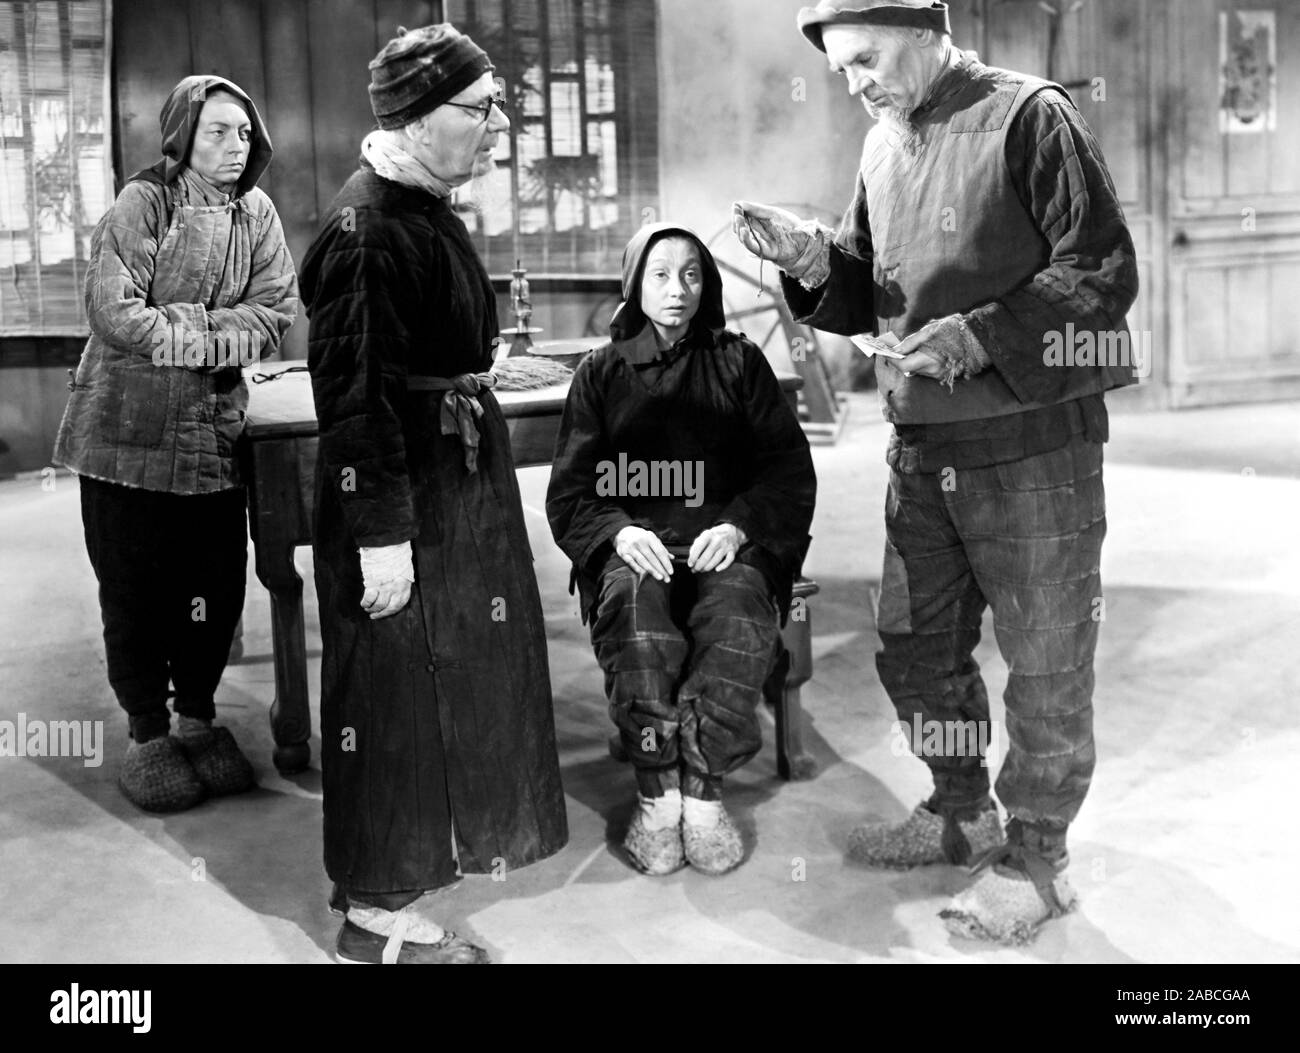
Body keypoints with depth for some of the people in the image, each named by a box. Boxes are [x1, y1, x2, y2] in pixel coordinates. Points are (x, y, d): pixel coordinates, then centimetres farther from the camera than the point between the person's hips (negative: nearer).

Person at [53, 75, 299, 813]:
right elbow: (113, 309, -16)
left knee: (219, 583, 7)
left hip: (216, 431, 4)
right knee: (137, 588, 3)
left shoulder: (256, 212, 7)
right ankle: (149, 734, 16)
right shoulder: (143, 204, -6)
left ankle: (199, 718, 25)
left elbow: (277, 309, -3)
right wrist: (219, 336, -15)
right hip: (129, 428, -4)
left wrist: (187, 329, -17)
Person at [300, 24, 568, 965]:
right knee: (400, 690, 1)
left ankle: (393, 875, 37)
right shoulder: (368, 227, -19)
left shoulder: (428, 210, 10)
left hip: (457, 475, 10)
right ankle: (379, 916, 17)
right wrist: (380, 533, -23)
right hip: (402, 491, -10)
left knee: (446, 679, 19)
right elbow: (355, 390, -22)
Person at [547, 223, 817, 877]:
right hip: (633, 544, 0)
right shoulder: (600, 373, 16)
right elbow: (569, 493, 10)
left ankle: (701, 786, -24)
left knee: (739, 618, -35)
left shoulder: (738, 363, 16)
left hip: (728, 543, 0)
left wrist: (738, 527, -11)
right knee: (633, 610, -35)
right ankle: (657, 792, -24)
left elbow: (790, 472, 9)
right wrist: (619, 531, -12)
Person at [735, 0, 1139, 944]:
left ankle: (1036, 859, 20)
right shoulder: (885, 147, 10)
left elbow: (1104, 273, -14)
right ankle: (962, 814, 36)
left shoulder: (1030, 116, -10)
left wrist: (977, 334, -22)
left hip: (1032, 445, -7)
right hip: (924, 448, 7)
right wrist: (816, 265, -5)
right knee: (915, 649, 15)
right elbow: (864, 300, 15)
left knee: (1046, 662, 4)